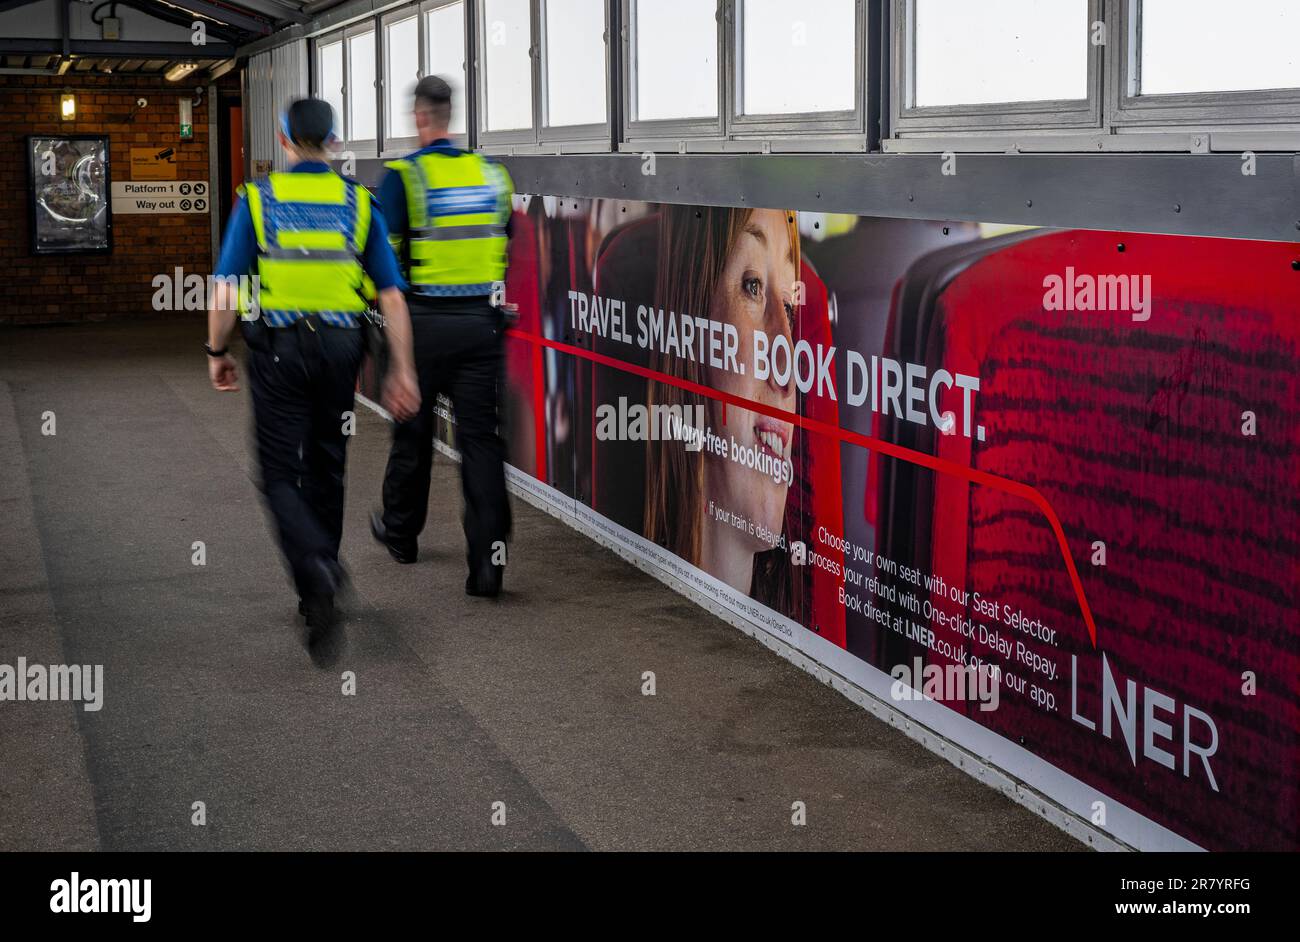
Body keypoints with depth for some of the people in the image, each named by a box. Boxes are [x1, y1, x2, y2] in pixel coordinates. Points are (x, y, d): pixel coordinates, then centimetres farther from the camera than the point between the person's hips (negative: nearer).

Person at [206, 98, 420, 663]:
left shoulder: (257, 199, -4)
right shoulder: (358, 203, 2)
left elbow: (226, 287, -7)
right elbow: (391, 295, -2)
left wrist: (217, 352, 6)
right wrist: (401, 370, 0)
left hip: (278, 350, -2)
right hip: (341, 346, 3)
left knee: (280, 475, 3)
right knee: (325, 468, 17)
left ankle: (316, 566, -25)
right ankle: (318, 590, 28)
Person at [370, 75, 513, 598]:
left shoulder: (403, 176, -8)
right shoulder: (490, 173, 5)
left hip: (424, 320, -2)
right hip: (481, 320, 3)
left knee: (414, 429, 15)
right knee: (480, 435, 2)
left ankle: (400, 530, 35)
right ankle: (488, 555, -8)